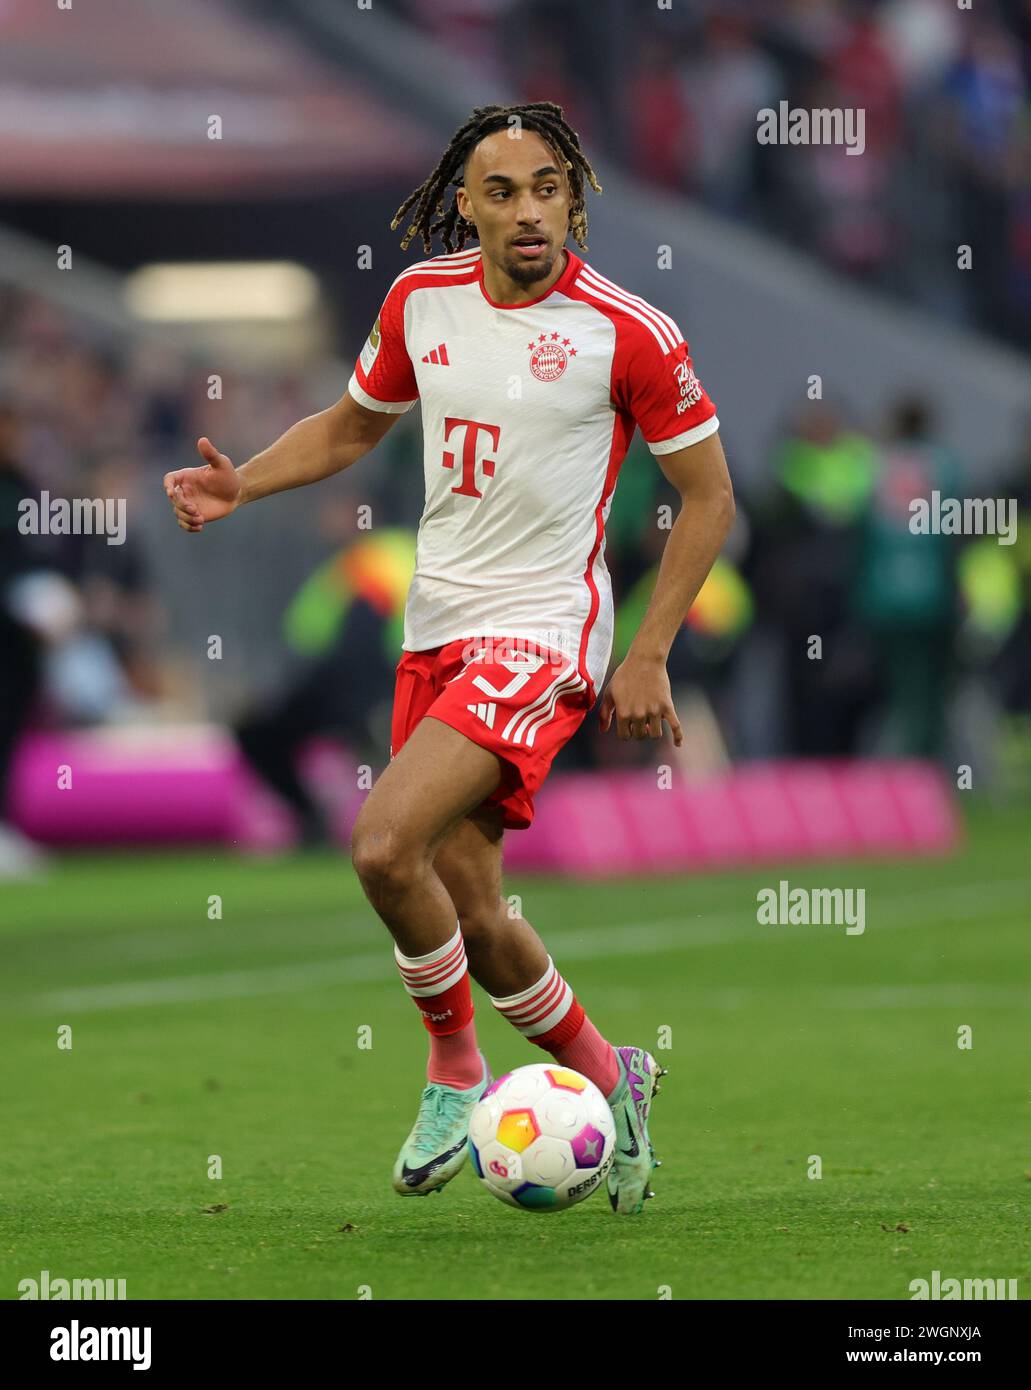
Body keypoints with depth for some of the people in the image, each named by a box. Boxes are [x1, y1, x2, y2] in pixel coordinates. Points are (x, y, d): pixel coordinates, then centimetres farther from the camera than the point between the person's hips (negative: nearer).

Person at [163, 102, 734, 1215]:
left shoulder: (627, 333, -11)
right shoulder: (421, 299, 4)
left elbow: (708, 496, -3)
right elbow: (349, 427, 21)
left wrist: (648, 657, -7)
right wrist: (240, 485, 3)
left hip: (540, 638, -6)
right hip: (435, 630, 6)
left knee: (384, 844, -22)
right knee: (466, 906, 8)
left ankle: (455, 1071, 0)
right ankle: (606, 1078, 30)